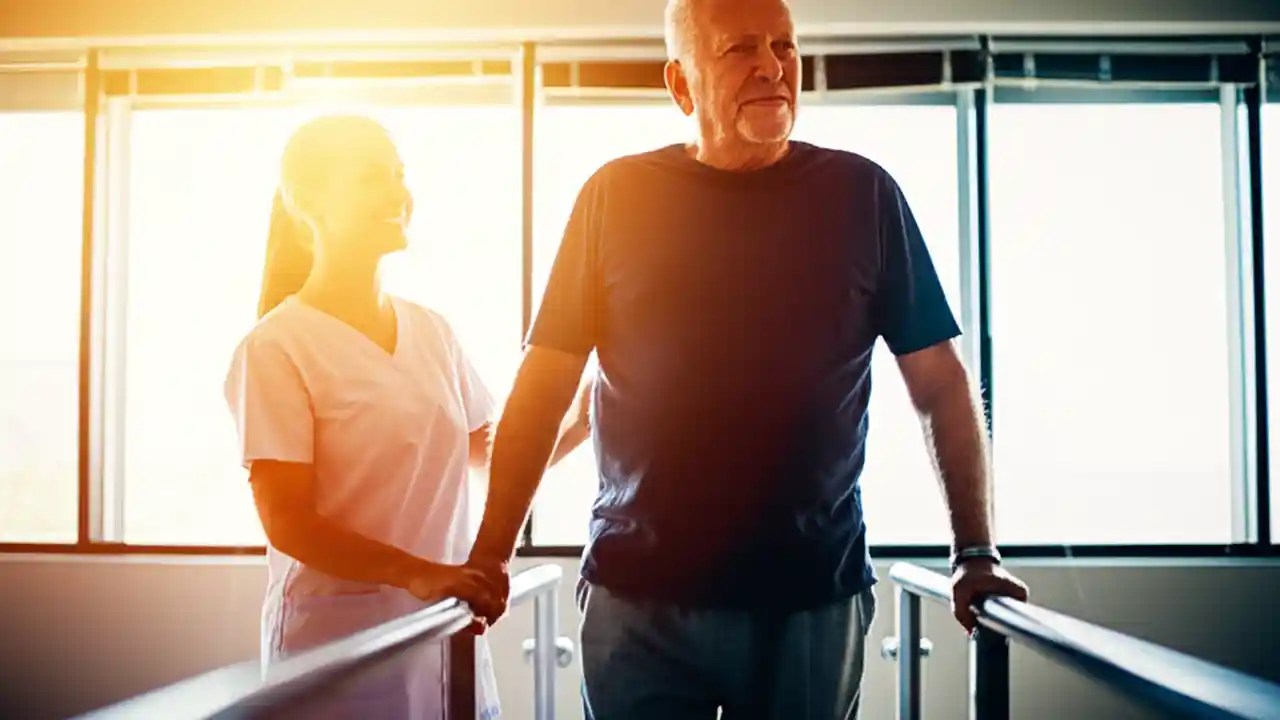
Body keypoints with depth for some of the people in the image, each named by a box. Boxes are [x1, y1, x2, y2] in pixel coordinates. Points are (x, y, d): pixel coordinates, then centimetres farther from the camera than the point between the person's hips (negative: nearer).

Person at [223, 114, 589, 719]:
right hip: (338, 642, -5)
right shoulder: (275, 347, -10)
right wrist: (417, 575, -25)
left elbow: (490, 454, 18)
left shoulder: (431, 331, 6)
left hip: (446, 634, 5)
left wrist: (579, 424, 1)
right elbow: (288, 524, -14)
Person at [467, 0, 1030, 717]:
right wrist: (491, 555, -4)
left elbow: (942, 386, 3)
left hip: (814, 598, 1)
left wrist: (977, 555, -3)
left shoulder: (862, 195, 2)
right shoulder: (616, 196, 1)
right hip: (637, 596, 0)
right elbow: (544, 386, 2)